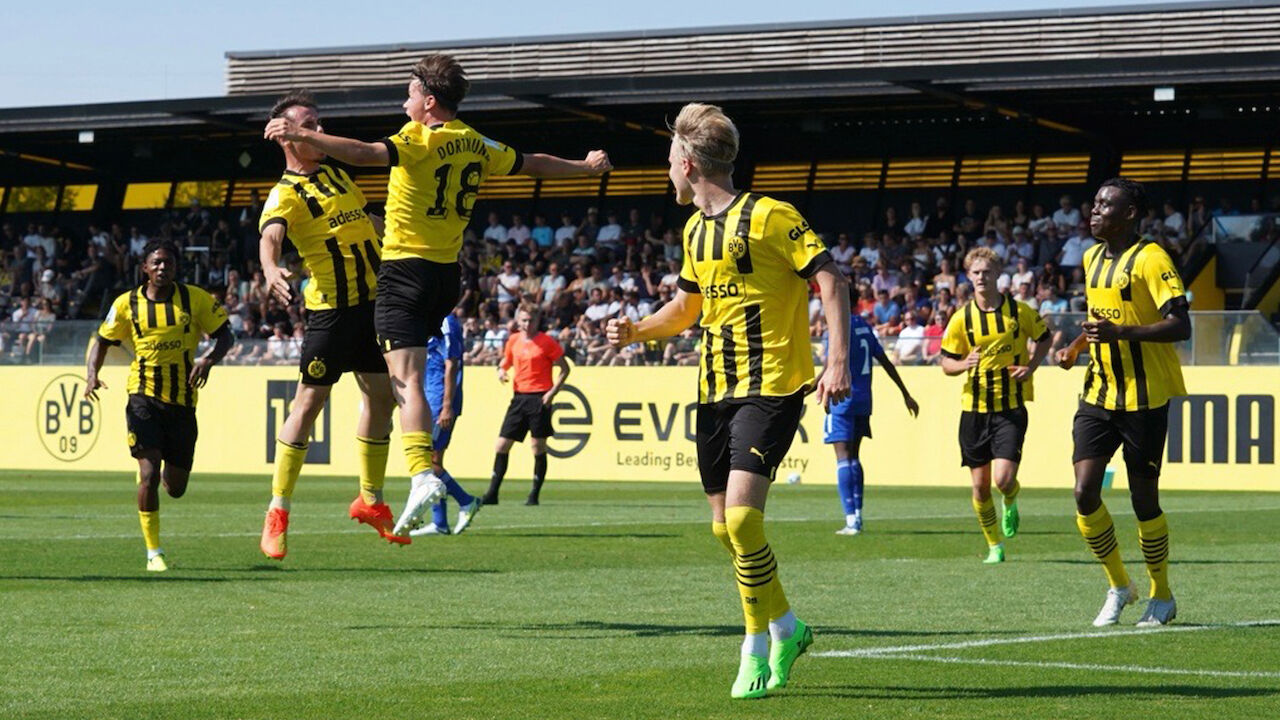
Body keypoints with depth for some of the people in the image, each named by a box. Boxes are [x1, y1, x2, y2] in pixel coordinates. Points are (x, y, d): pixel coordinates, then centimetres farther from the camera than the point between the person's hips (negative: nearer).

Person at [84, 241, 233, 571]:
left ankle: (164, 473, 48)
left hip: (183, 399, 1)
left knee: (175, 488, 9)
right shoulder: (127, 305, 0)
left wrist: (209, 358, -19)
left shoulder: (195, 299, -1)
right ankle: (153, 552, -5)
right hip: (144, 396, -1)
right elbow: (102, 341, 10)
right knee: (149, 473, -17)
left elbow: (225, 335, 2)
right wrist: (91, 374, -9)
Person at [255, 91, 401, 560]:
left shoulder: (338, 174, 15)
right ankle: (278, 513, -1)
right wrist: (271, 270, -49)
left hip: (373, 301, 7)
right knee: (309, 402, -7)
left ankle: (371, 500, 24)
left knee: (381, 397, 11)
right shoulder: (285, 194, -10)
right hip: (330, 307, -7)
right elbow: (270, 237, -29)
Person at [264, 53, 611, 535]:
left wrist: (303, 135, -34)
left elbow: (367, 153, -29)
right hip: (448, 273, 8)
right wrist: (586, 166, 43)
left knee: (406, 379, -15)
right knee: (404, 376, 19)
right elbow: (532, 164, 26)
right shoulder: (478, 147, 11)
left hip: (407, 269, -7)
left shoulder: (421, 140, -10)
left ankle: (422, 474, -30)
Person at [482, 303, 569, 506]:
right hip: (519, 397, 5)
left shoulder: (547, 342, -4)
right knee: (502, 445, 1)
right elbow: (505, 362, 24)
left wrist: (552, 392, -11)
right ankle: (492, 493, 7)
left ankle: (534, 495, 5)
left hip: (539, 398, -5)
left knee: (538, 448, -3)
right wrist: (501, 371, 0)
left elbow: (564, 368, -1)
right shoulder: (513, 341, 10)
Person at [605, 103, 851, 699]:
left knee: (741, 514, -18)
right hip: (715, 389, 8)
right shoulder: (696, 230, 14)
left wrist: (838, 361, -22)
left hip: (771, 387, -8)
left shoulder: (768, 217, -11)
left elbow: (830, 280, -13)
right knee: (725, 527, 9)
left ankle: (756, 649, -5)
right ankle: (787, 629, 26)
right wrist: (636, 331, 11)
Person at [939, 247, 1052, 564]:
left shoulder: (1019, 311, -2)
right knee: (980, 485, 4)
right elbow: (946, 363, 5)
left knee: (1003, 479, -15)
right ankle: (994, 546, 22)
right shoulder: (961, 318, 0)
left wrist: (1031, 366, -2)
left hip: (1011, 407, -2)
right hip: (974, 408, 2)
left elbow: (1044, 337, 15)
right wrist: (964, 364, -17)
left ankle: (1011, 503, 22)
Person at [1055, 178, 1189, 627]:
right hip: (1098, 393, 6)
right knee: (1085, 493, -6)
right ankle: (1119, 586, 12)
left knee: (1143, 497, 2)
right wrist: (1076, 347, 10)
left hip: (1145, 397, -6)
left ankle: (1162, 596, 19)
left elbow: (1180, 326, -20)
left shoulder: (1150, 260, -13)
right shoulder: (1092, 259, 11)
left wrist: (1121, 332, -30)